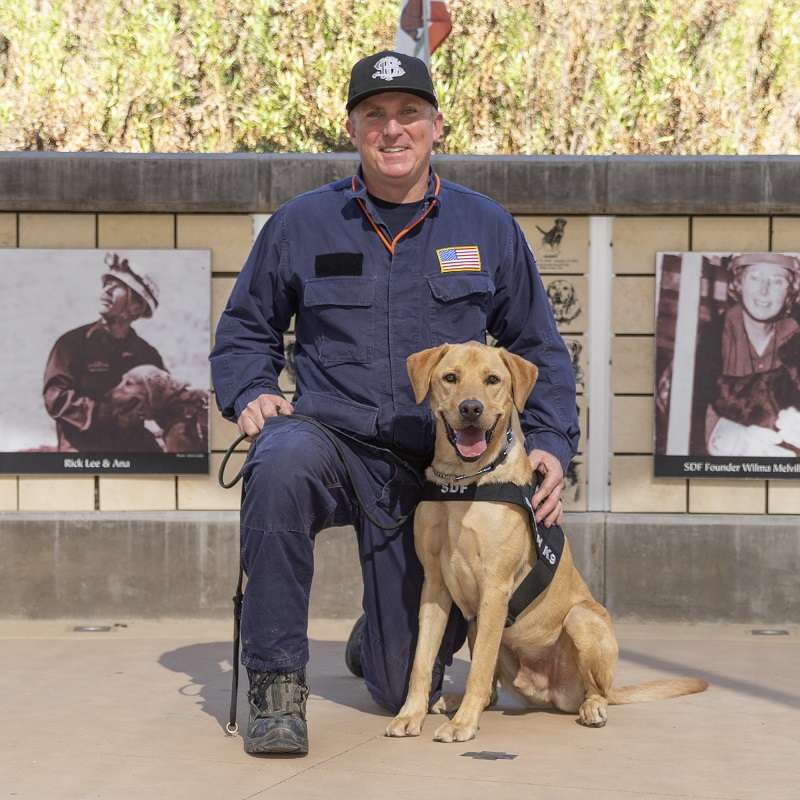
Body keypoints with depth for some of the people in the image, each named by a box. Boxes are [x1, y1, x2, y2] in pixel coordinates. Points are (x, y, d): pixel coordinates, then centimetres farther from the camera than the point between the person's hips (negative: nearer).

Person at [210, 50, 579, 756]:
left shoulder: (488, 229, 6)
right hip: (332, 434, -1)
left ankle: (376, 643, 42)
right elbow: (246, 329, 16)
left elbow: (540, 351, 14)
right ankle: (277, 680, -25)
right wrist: (249, 394, -4)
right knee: (281, 465, -40)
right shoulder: (302, 224, 4)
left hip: (437, 464, 1)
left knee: (406, 689, 0)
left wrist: (550, 444, 1)